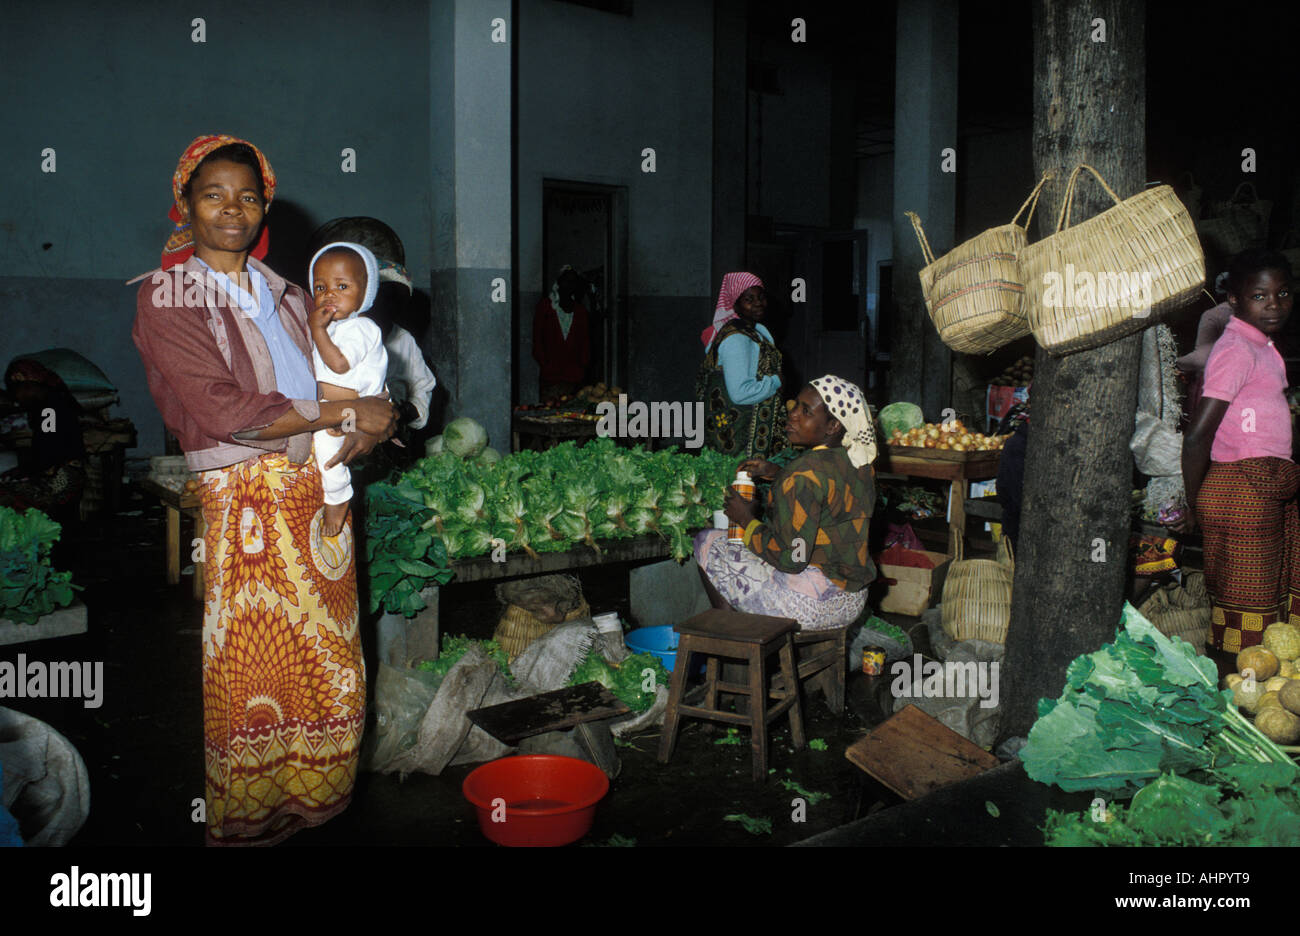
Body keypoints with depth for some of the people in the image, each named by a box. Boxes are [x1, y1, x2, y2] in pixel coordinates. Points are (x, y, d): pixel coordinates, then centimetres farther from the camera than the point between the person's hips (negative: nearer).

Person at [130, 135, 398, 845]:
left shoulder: (287, 294, 16)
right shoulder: (165, 298, -4)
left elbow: (354, 377, 15)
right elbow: (225, 412, -16)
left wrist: (370, 429, -9)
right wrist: (344, 413, -13)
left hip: (320, 497, 6)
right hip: (239, 502, -5)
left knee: (328, 665, 9)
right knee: (250, 676, 2)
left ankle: (314, 797, 26)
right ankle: (246, 821, 20)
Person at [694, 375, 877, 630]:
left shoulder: (805, 473, -24)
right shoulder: (858, 464, 3)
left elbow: (791, 559, -25)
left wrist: (747, 520, -9)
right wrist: (775, 473, 14)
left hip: (812, 604, -9)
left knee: (707, 542, 8)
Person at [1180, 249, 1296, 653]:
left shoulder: (1262, 347, 17)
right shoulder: (1236, 349, -12)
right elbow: (1198, 435, -17)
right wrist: (1194, 507, -8)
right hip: (1241, 488, -9)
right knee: (1247, 620, -5)